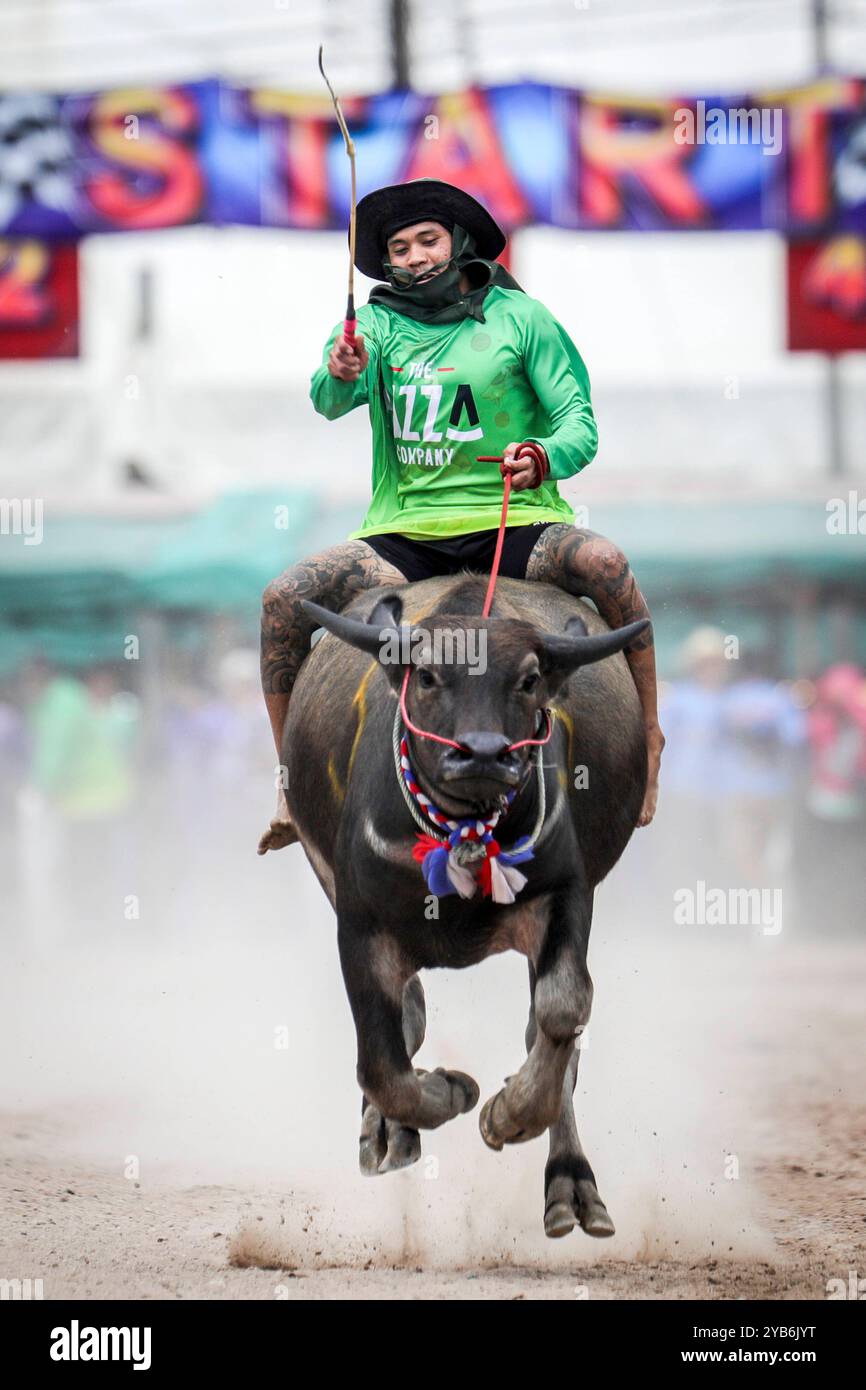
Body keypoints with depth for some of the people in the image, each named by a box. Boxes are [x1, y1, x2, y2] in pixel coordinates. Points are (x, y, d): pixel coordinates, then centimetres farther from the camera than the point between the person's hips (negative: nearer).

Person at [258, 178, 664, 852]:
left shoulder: (519, 317, 5)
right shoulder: (375, 326, 9)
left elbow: (580, 423, 1)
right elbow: (329, 399, -11)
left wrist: (544, 457, -22)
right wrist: (341, 373, -36)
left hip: (511, 520, -2)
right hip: (404, 536, 2)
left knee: (605, 563, -32)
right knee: (284, 600, -19)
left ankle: (647, 739, -19)